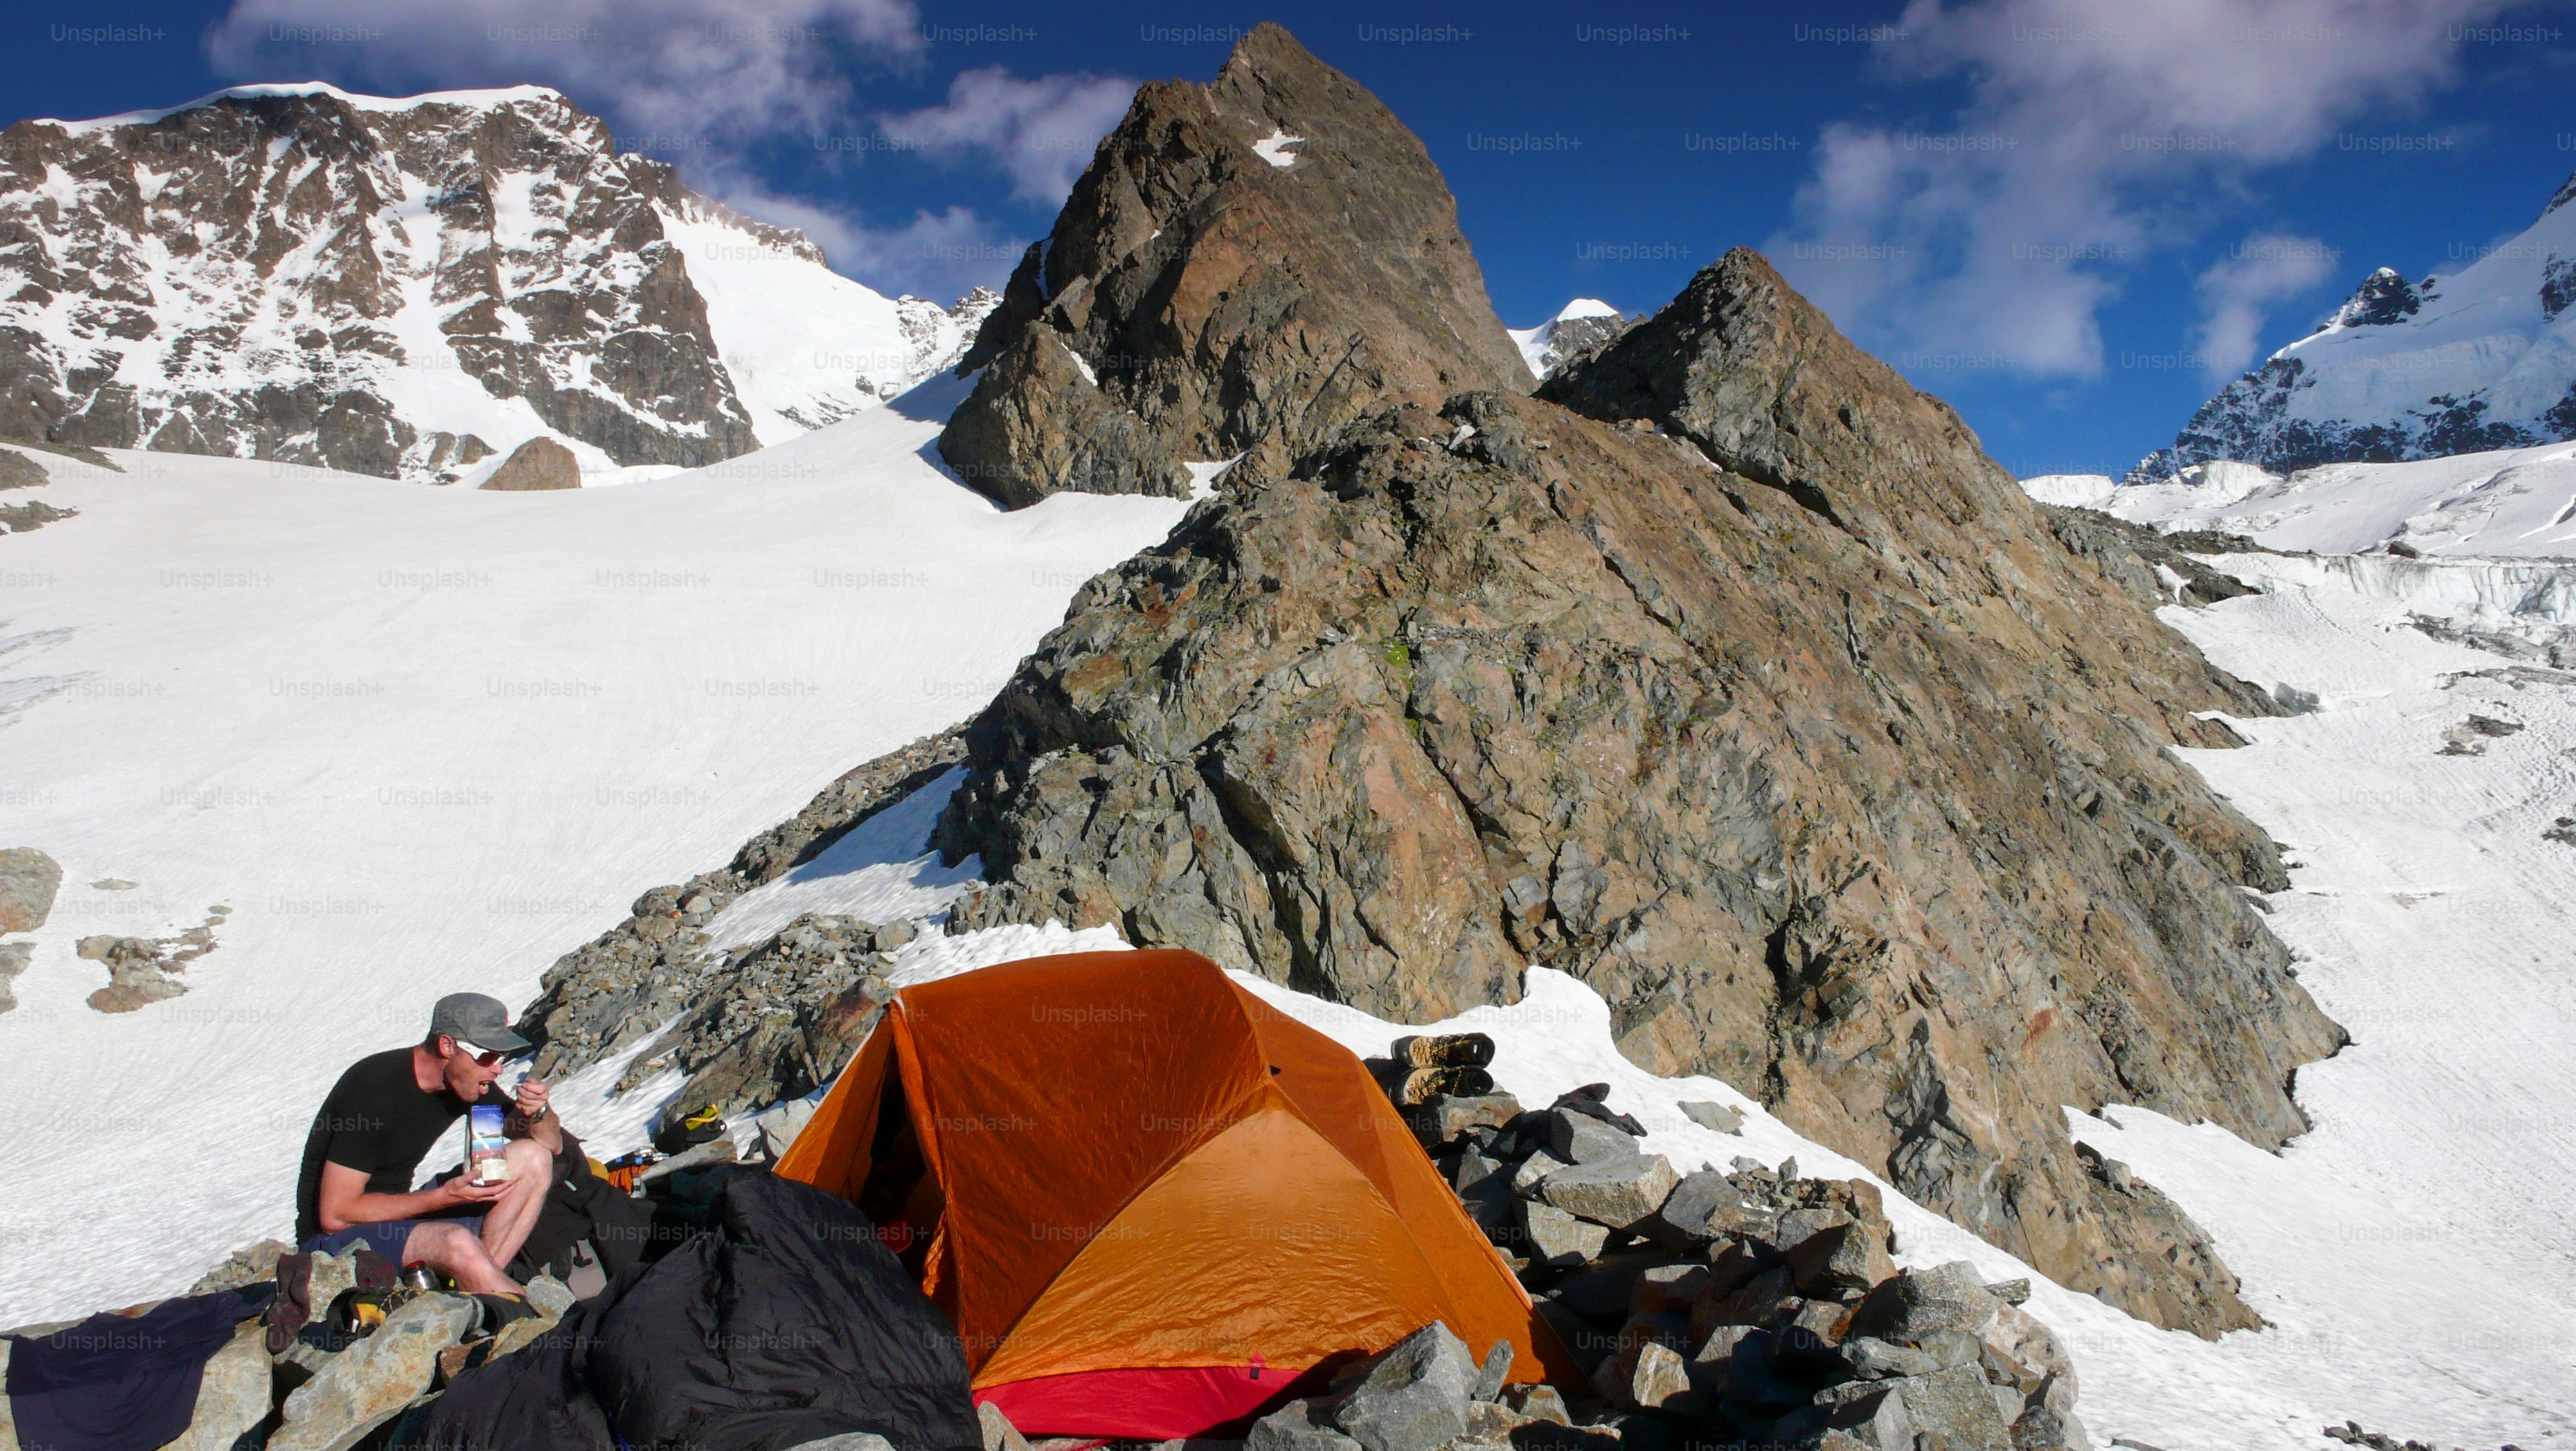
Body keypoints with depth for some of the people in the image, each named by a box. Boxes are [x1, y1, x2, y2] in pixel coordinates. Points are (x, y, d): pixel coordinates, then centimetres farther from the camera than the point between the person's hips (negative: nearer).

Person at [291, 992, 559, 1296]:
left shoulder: (465, 1080, -1)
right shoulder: (375, 1088, -23)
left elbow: (551, 1143, 5)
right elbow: (335, 1216, -22)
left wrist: (537, 1112, -18)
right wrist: (444, 1196, -24)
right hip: (335, 1238, -8)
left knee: (533, 1160, -8)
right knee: (457, 1242, -36)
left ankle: (477, 1287, -18)